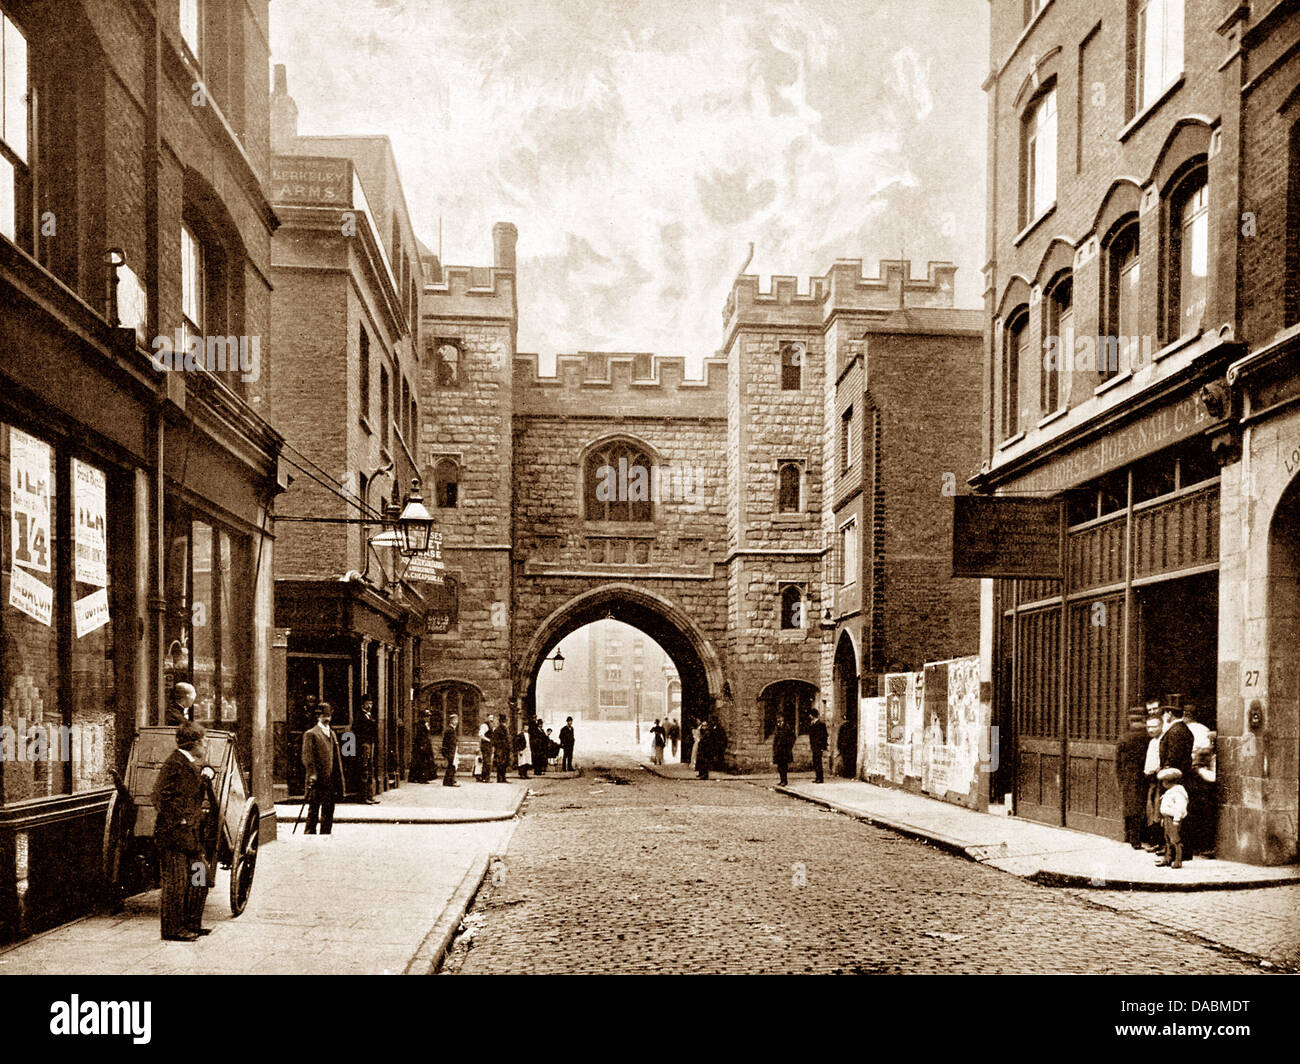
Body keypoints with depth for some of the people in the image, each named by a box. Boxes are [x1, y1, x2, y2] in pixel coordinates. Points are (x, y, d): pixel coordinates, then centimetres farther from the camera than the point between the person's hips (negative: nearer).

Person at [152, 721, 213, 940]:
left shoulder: (190, 764, 14)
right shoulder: (174, 764, -15)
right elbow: (161, 796, -21)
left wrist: (205, 770, 12)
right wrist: (180, 820, -19)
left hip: (190, 834, 10)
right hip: (175, 834, -10)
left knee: (199, 880, 14)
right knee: (177, 881, -4)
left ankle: (192, 924, 24)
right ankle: (172, 929, 4)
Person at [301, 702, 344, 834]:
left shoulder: (332, 734, 18)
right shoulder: (310, 734, -3)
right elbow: (307, 757, -11)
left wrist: (339, 783, 15)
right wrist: (312, 774, -21)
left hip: (331, 782, 7)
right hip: (317, 783, -7)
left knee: (328, 814, 10)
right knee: (313, 812, -3)